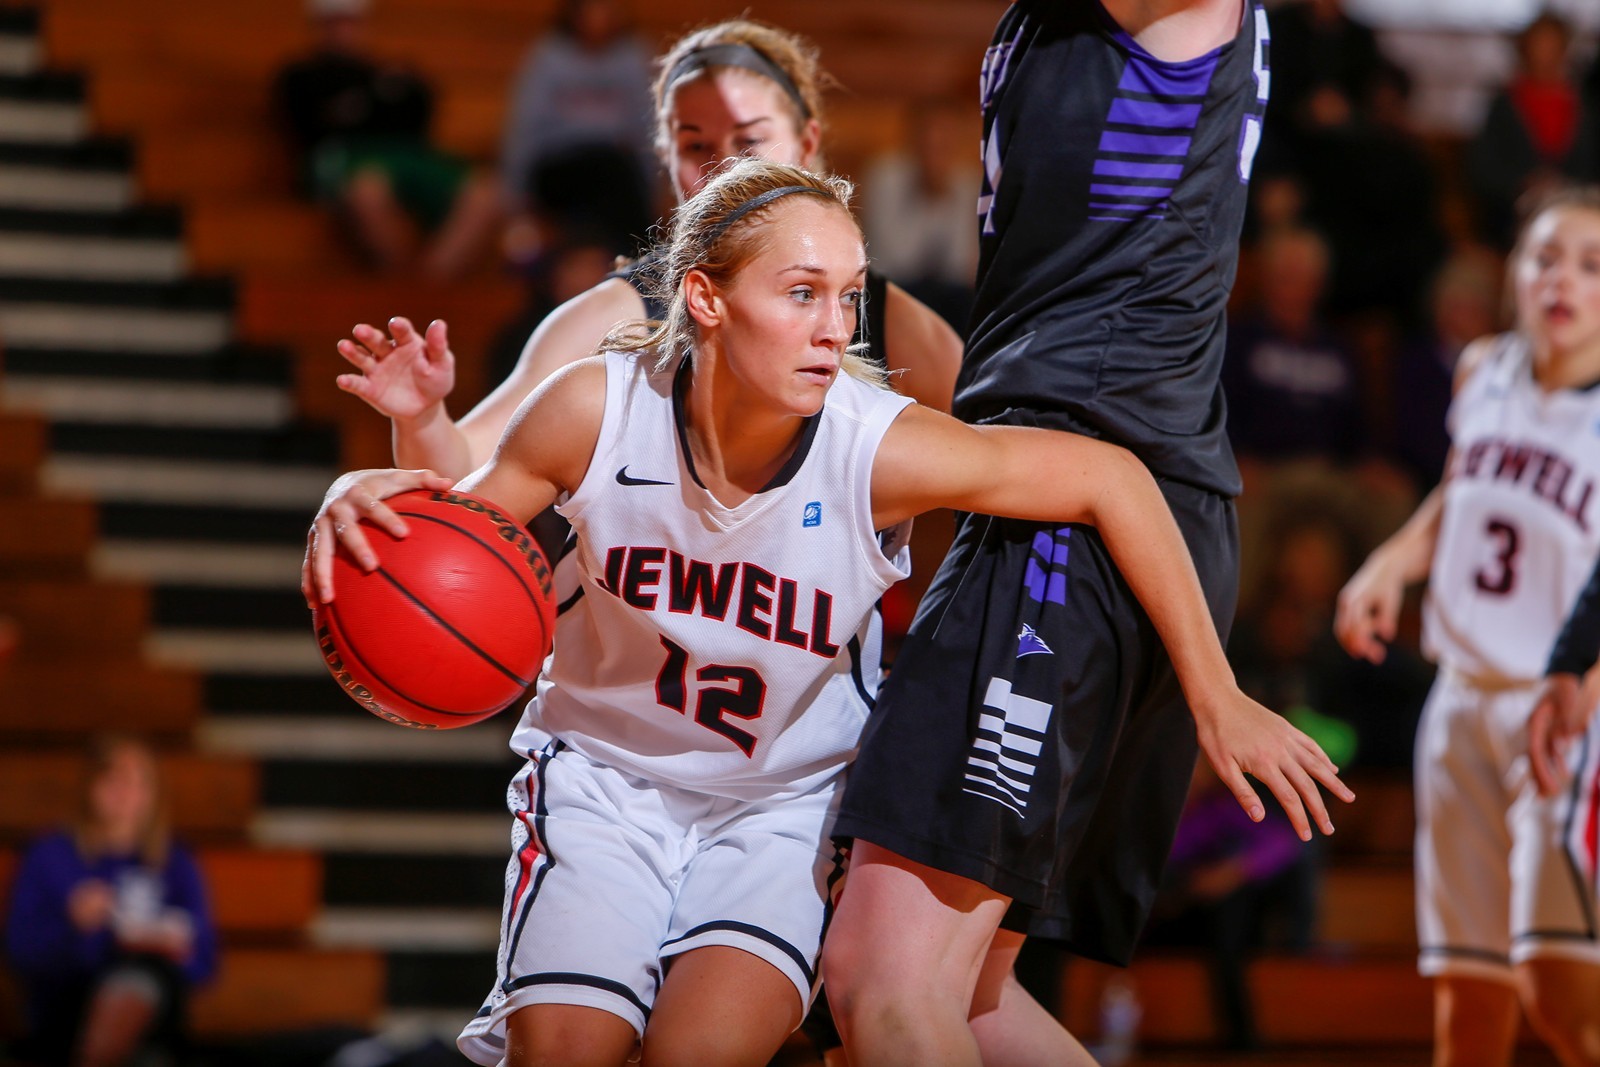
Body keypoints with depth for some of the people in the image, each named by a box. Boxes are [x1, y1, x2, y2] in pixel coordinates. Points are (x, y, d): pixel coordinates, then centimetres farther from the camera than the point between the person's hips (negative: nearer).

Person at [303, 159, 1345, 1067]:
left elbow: (1112, 480, -19)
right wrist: (363, 507, -30)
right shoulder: (598, 411, -22)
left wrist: (1217, 700, -15)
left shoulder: (875, 450, -27)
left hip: (786, 803, -1)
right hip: (607, 773, 1)